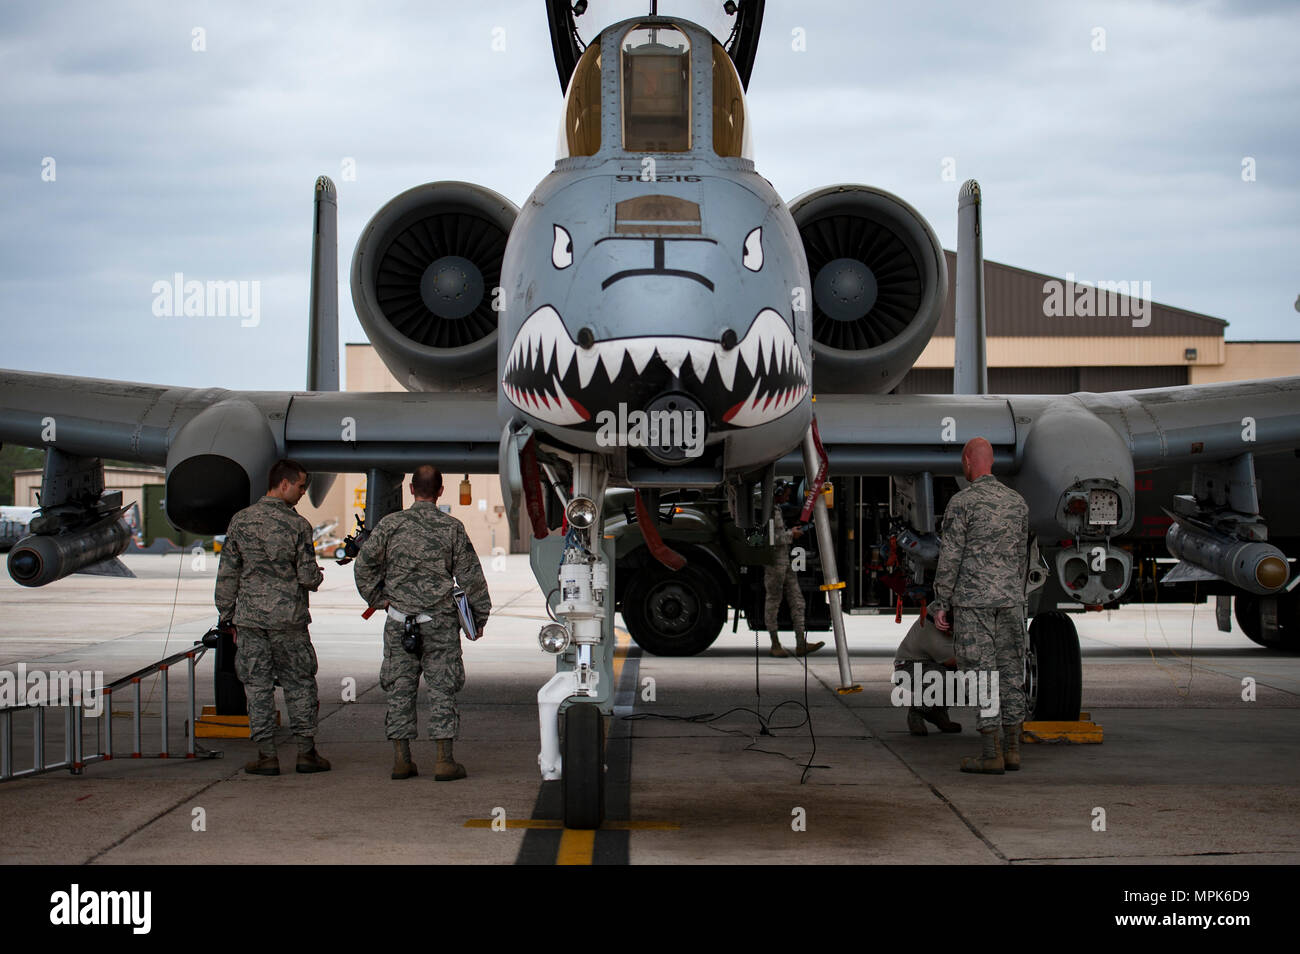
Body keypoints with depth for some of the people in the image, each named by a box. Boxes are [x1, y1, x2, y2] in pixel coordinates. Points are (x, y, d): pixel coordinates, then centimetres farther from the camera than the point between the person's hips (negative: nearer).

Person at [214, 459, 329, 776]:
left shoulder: (240, 521, 2)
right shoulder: (297, 525, -8)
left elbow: (227, 574, 4)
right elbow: (308, 577, -9)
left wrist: (226, 616, 11)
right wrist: (317, 576, 15)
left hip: (250, 617, 2)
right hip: (288, 618, -2)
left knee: (257, 685, 6)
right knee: (300, 684, 8)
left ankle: (266, 755, 5)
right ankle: (307, 752, 10)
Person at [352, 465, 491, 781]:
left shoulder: (391, 524, 0)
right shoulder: (452, 528, -3)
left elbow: (365, 563, 0)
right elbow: (469, 575, 1)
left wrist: (377, 598, 13)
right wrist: (479, 615, 11)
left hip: (399, 619, 1)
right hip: (440, 620, -1)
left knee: (400, 688, 8)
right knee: (442, 689, 3)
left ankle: (401, 758, 9)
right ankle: (445, 760, 1)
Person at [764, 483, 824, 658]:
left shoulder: (777, 509, 17)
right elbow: (770, 539, -22)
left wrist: (792, 533, 11)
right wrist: (790, 535, -12)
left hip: (785, 561, 10)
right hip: (774, 561, -10)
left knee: (797, 600, 5)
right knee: (773, 601, 1)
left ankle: (801, 644, 3)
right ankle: (775, 644, 9)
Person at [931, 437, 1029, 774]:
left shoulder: (962, 502, -9)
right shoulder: (1017, 502, 10)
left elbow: (950, 557, -10)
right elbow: (1022, 556, 16)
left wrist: (941, 604, -4)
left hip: (972, 601, -6)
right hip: (1010, 600, 6)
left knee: (981, 674, -4)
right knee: (1010, 673, 10)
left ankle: (991, 755, -6)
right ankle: (1011, 750, 13)